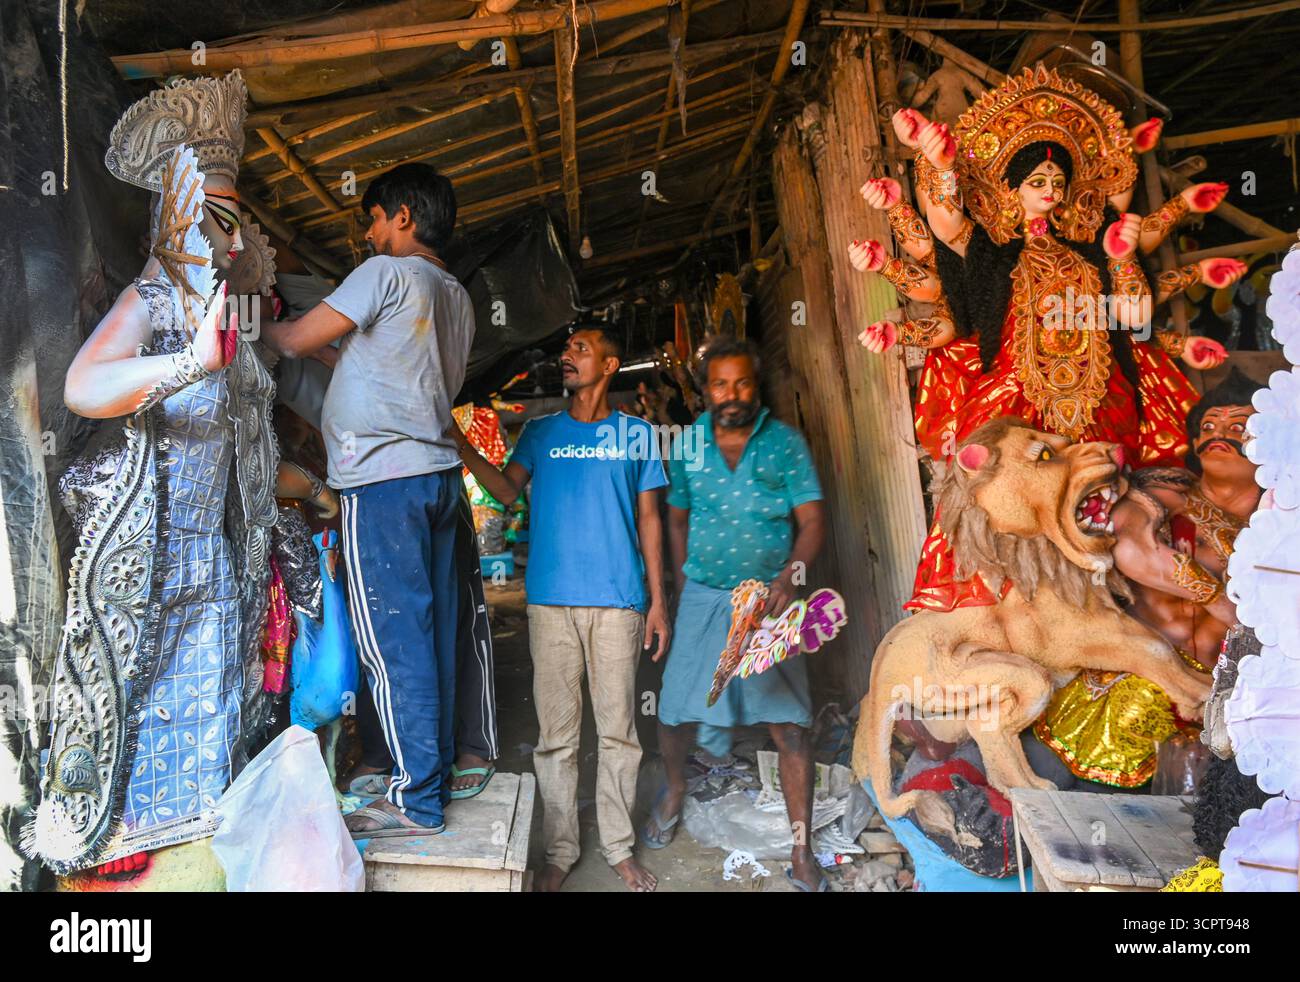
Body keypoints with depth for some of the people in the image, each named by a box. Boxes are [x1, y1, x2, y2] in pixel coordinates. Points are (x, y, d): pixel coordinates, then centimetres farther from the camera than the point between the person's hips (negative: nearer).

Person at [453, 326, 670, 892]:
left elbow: (649, 520, 9)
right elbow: (507, 490, 1)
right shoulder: (540, 432, 13)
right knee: (556, 734, 5)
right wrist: (459, 445, -10)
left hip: (617, 600, -1)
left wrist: (658, 600, 3)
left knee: (617, 730, 5)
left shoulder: (636, 435, 9)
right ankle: (559, 852, 17)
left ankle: (619, 848, 18)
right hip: (551, 601, 1)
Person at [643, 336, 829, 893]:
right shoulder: (688, 445, 4)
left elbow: (812, 520, -7)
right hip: (704, 597, 2)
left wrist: (790, 577, -23)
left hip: (768, 598, -2)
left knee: (790, 726, -5)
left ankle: (802, 856, 10)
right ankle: (674, 788, 39)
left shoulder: (784, 442, -3)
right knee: (674, 713, 4)